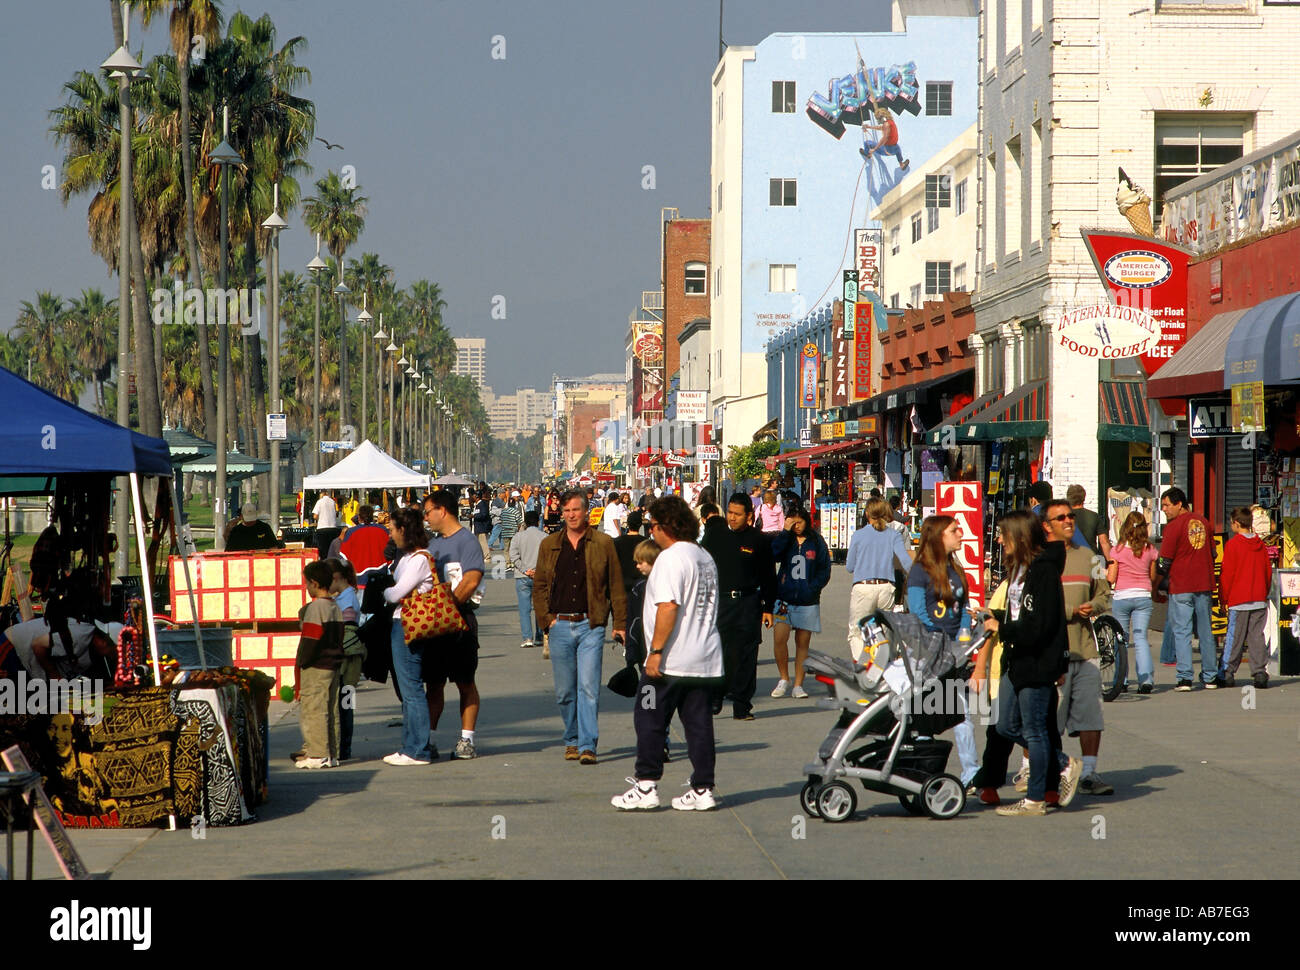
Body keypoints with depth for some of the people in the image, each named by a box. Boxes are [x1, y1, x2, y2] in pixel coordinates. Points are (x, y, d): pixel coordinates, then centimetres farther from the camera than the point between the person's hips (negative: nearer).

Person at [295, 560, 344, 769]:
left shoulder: (314, 607, -14)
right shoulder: (335, 607, 13)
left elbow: (310, 639, -17)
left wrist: (302, 662, -9)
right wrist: (336, 656, 19)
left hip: (316, 667, -9)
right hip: (334, 665, 9)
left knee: (313, 710, -6)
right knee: (332, 710, 11)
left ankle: (318, 754, -7)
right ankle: (332, 754, 14)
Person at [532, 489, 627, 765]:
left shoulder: (603, 544, 3)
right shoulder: (549, 545, 11)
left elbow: (616, 586, 5)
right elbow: (539, 586, 14)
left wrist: (620, 624, 1)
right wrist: (546, 619, 2)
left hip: (591, 625, -3)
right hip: (560, 625, 3)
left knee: (589, 687, -10)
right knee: (564, 691, 7)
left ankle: (588, 745, -9)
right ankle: (572, 740, 22)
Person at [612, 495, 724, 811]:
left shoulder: (671, 558, -14)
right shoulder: (705, 557, 14)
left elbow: (668, 608, -22)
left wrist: (656, 651, -20)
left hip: (671, 663, -8)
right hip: (706, 660, 8)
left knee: (650, 721, 2)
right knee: (699, 723, 8)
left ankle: (646, 786, 3)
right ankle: (702, 790, 7)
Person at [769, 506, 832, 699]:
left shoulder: (816, 543, 5)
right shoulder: (785, 540, 7)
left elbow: (824, 571, 6)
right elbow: (773, 555, -13)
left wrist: (812, 588, -8)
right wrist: (785, 531, -13)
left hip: (807, 601, 0)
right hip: (784, 599, 0)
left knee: (802, 643, 4)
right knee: (779, 639, -13)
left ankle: (798, 685, 10)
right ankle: (784, 679, 5)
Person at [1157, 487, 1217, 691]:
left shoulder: (1174, 526, -10)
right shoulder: (1202, 522, 10)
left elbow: (1165, 561, -10)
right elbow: (1212, 552, 16)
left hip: (1181, 587, -6)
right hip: (1204, 585, 6)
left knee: (1182, 632, -3)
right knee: (1206, 632, 12)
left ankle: (1185, 678, -10)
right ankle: (1210, 677, 15)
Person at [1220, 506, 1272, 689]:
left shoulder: (1233, 544, -7)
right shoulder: (1261, 545, 7)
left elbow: (1227, 575, -6)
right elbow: (1268, 573, 12)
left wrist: (1223, 599, 1)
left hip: (1238, 600, -4)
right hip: (1259, 599, 4)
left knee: (1235, 638, 0)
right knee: (1257, 636, 4)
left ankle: (1228, 673, 4)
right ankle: (1260, 671, -4)